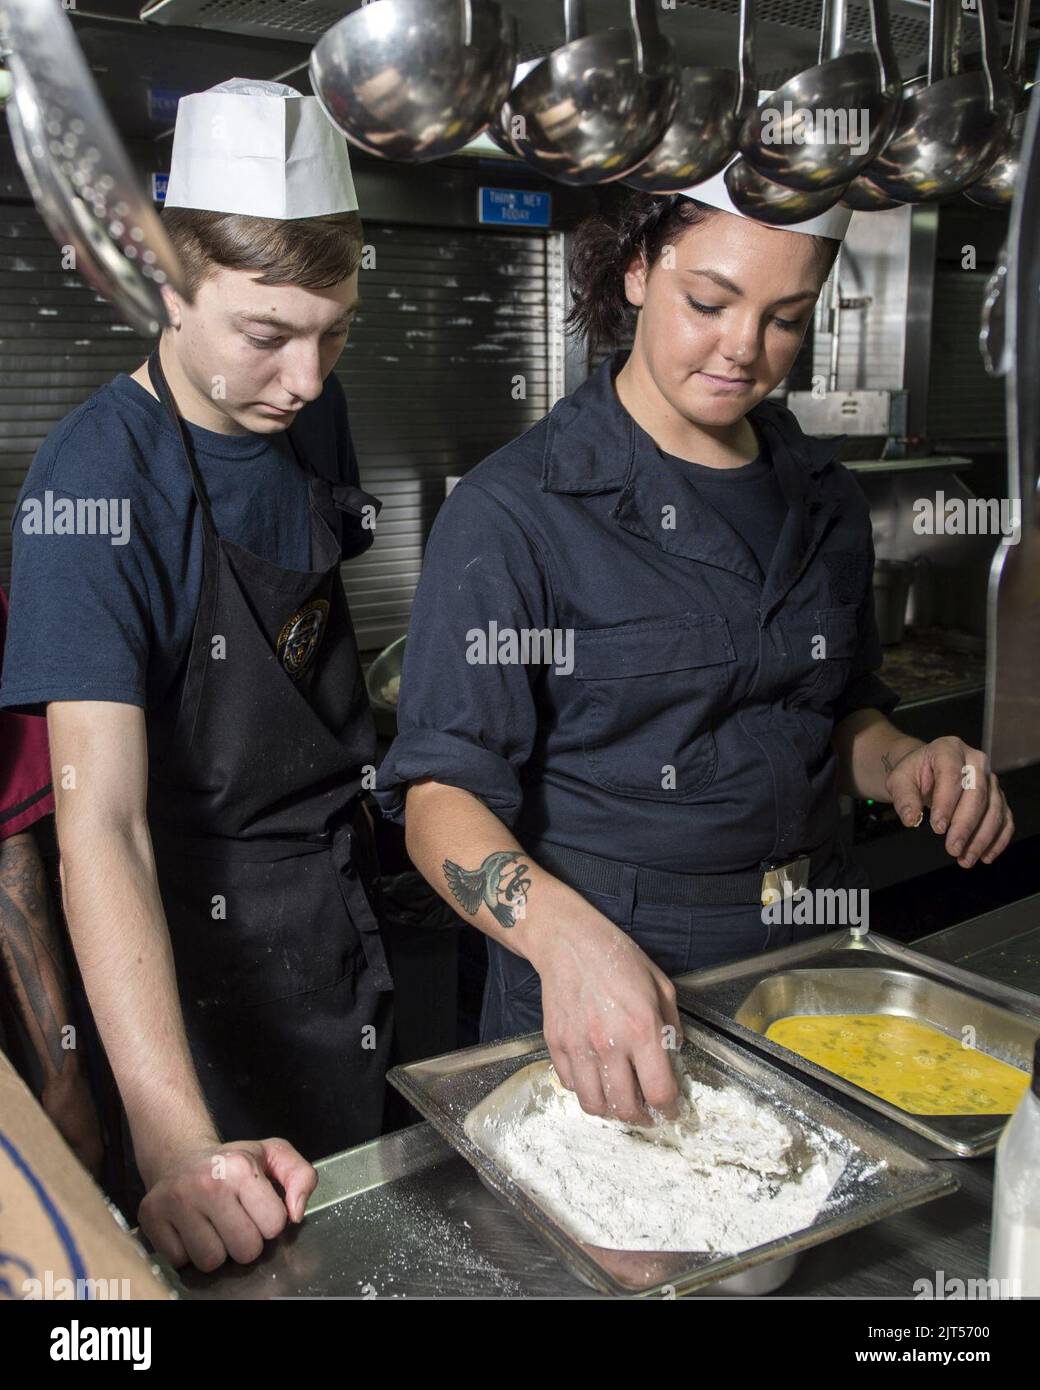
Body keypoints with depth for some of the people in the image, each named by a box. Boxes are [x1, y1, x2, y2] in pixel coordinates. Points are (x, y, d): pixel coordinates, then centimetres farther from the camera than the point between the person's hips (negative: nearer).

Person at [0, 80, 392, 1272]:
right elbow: (98, 823, -32)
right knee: (256, 1265, 13)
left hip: (346, 904, 6)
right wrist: (177, 1143, -40)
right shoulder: (95, 484, -25)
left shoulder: (312, 412, -4)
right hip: (202, 945, -6)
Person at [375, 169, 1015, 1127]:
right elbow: (440, 794, -20)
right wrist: (565, 932, -38)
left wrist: (902, 766, -6)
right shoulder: (514, 511, -15)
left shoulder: (824, 498, 4)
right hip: (593, 996, -5)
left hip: (808, 964, 6)